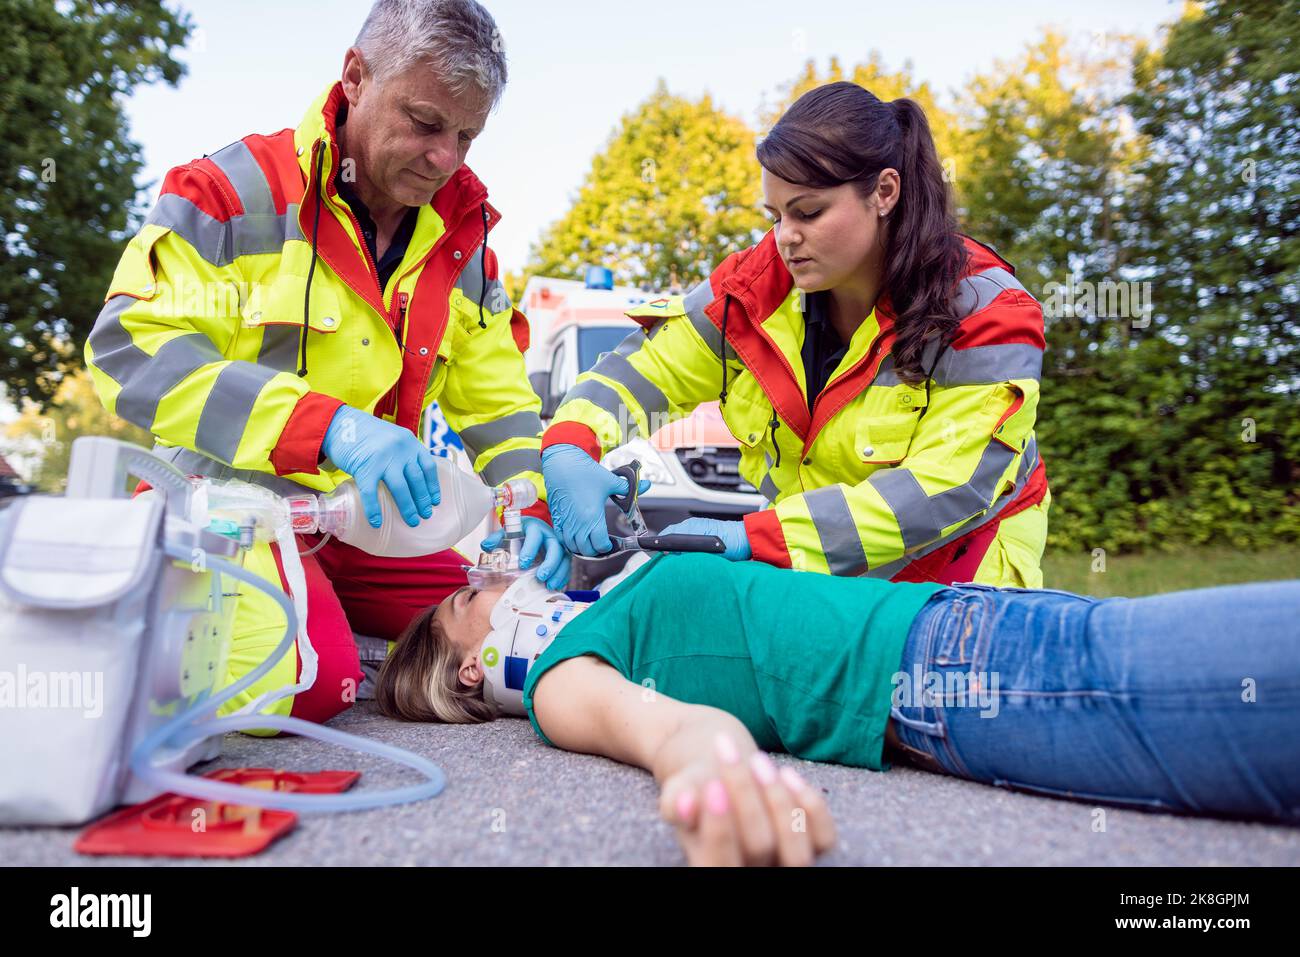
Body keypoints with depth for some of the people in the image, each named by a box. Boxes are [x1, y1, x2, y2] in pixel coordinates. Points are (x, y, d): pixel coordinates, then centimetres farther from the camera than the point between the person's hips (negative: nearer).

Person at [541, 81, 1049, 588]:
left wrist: (749, 538, -35)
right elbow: (640, 369, -2)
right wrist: (566, 453, -25)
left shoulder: (985, 316, -19)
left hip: (955, 576, -3)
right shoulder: (761, 284, -8)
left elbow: (946, 488, -27)